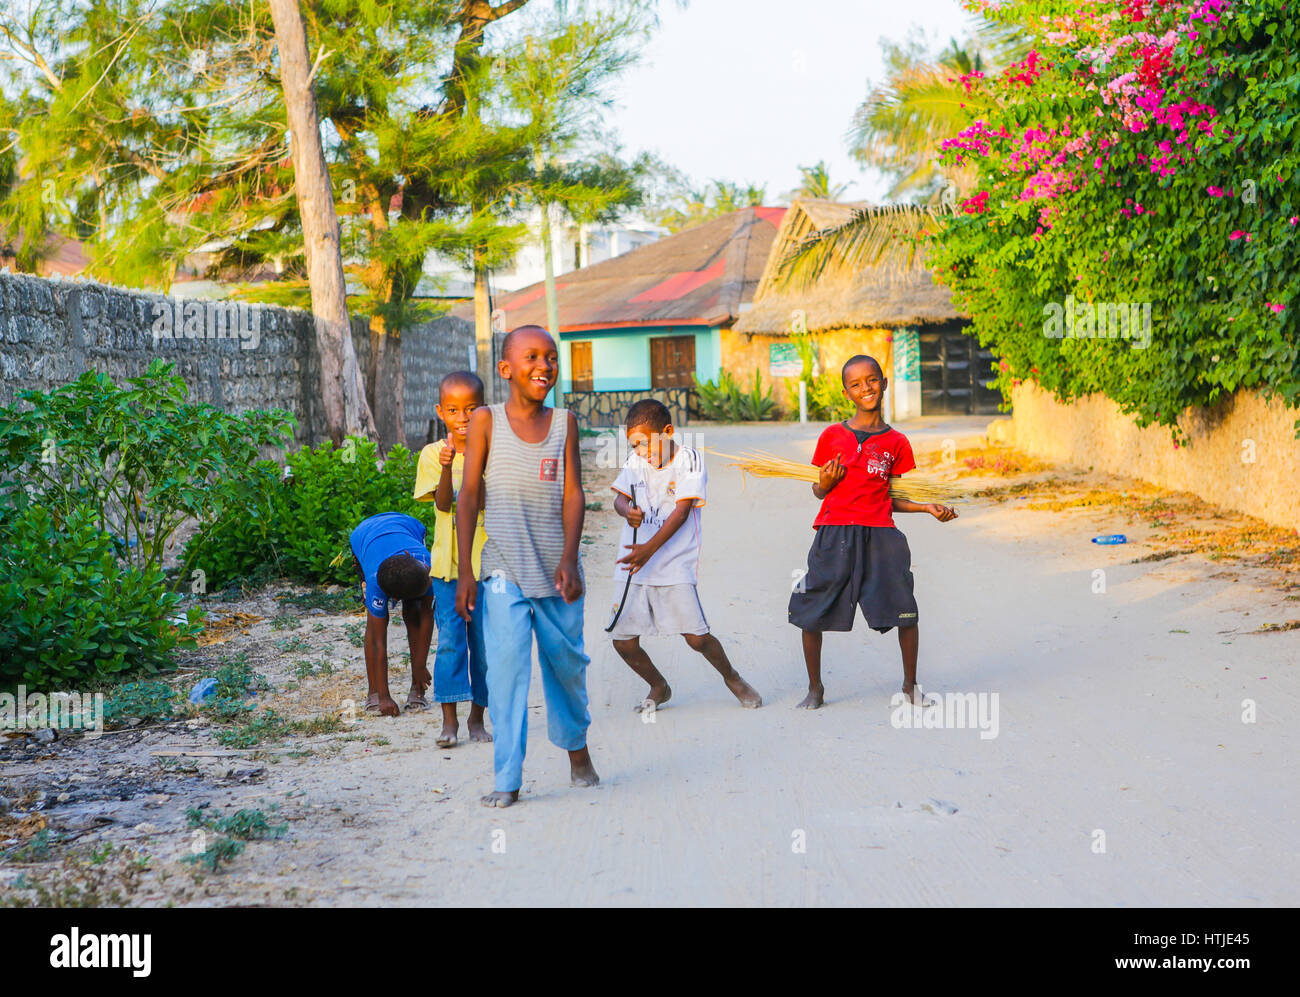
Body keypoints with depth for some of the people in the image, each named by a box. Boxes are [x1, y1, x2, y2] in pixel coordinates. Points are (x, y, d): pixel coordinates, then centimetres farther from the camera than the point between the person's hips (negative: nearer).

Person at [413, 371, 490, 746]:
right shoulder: (433, 454, 1)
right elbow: (444, 503, -11)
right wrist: (447, 466, -27)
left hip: (487, 561, 1)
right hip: (449, 562, -1)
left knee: (485, 641, 5)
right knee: (450, 640, -5)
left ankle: (477, 716, 17)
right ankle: (449, 720, 2)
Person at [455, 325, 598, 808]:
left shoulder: (565, 422, 6)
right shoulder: (486, 421, 0)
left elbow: (572, 493, 2)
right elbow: (468, 496, 0)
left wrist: (568, 559, -11)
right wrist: (465, 572, -4)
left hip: (556, 568, 2)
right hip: (504, 569, -2)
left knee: (566, 661, 12)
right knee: (506, 665, -10)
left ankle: (576, 747, 36)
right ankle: (507, 780, -6)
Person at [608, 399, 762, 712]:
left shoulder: (688, 459, -5)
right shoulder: (636, 460, 9)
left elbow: (681, 512, -11)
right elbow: (620, 497, 7)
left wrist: (649, 548, -19)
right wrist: (627, 510, -18)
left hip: (674, 566, -4)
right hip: (631, 568, 5)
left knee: (697, 637, -9)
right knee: (624, 642, 2)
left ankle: (731, 676, 21)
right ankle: (659, 687, 28)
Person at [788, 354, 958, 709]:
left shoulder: (896, 443, 8)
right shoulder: (832, 436, 6)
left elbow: (893, 498, 12)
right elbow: (818, 491, 13)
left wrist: (927, 507, -2)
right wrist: (825, 483, -8)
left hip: (879, 534, 0)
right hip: (834, 534, 0)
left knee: (905, 613, -6)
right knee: (811, 614, 1)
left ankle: (910, 684, 17)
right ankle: (814, 688, 22)